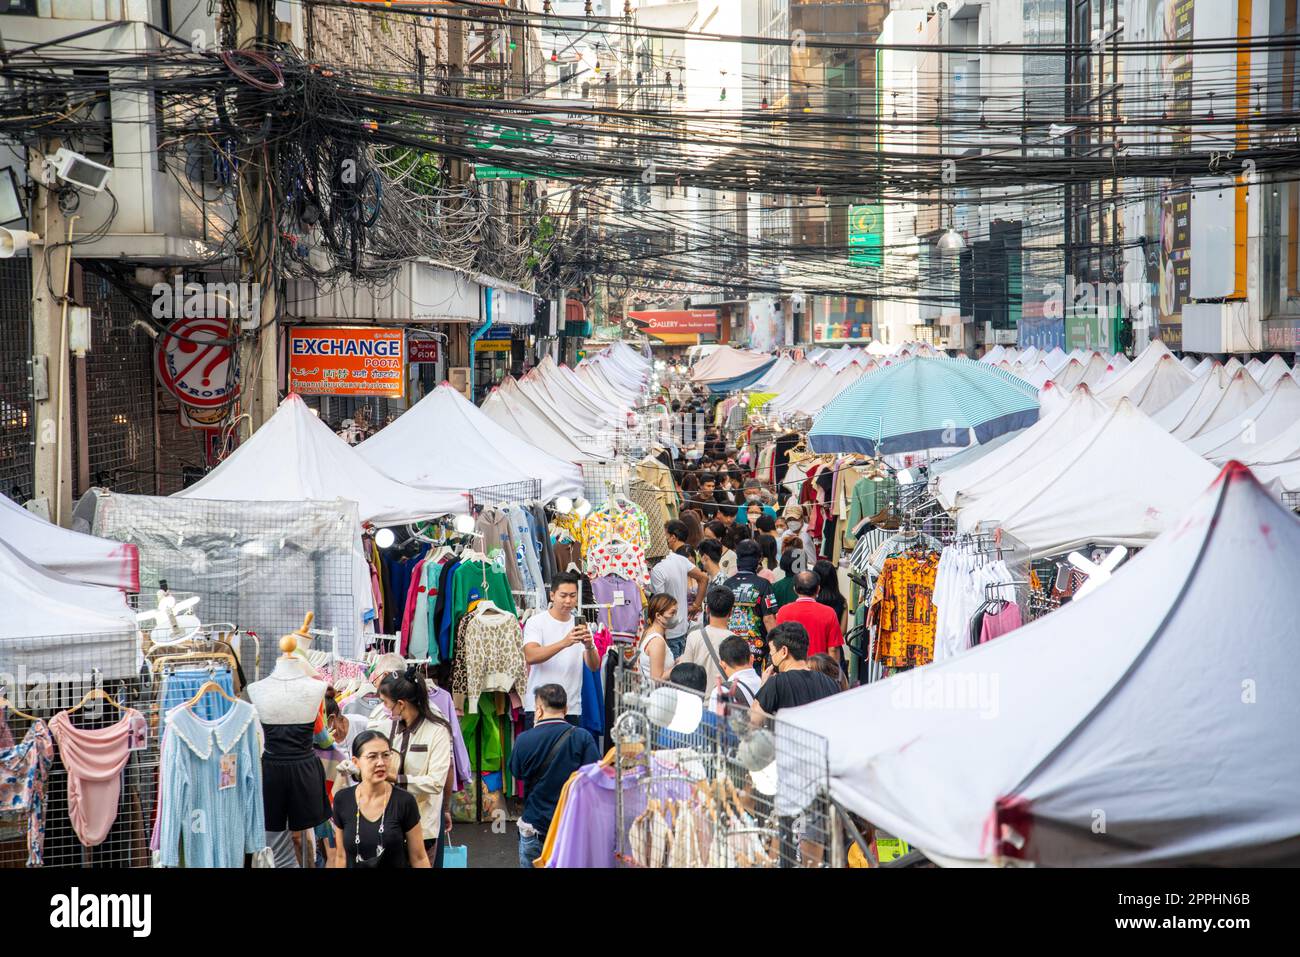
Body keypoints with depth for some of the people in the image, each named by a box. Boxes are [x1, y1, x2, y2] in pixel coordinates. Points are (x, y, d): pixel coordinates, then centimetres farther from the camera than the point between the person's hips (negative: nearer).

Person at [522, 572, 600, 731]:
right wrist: (564, 643, -31)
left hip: (572, 709, 4)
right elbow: (530, 657, -19)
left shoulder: (581, 626, 10)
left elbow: (594, 666, 1)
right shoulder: (536, 622, -2)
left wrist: (589, 646, -22)